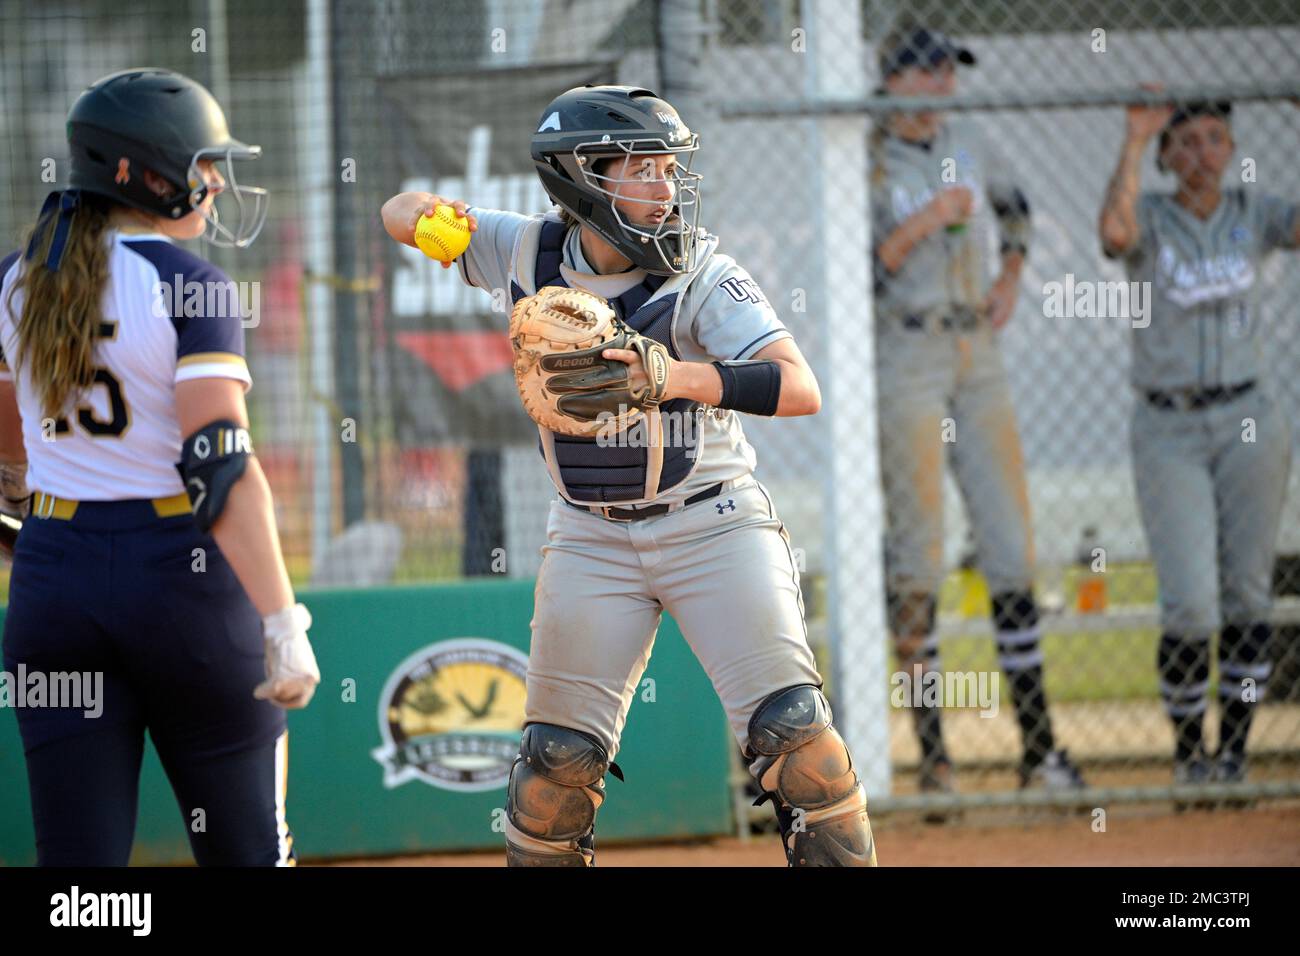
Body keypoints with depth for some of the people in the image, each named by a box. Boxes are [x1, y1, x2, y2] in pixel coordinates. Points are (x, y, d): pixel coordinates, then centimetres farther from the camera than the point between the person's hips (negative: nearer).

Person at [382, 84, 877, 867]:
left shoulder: (701, 275, -15)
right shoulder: (530, 252, -4)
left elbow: (801, 389, -25)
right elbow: (401, 212, 9)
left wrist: (682, 377, -39)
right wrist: (431, 217, -16)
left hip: (713, 525, -3)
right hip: (591, 535, 3)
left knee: (792, 727, -11)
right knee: (560, 754, 4)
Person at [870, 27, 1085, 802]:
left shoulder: (967, 148, 11)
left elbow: (1016, 207, 29)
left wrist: (1010, 278, 14)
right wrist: (925, 222, -22)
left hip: (978, 354, 6)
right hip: (903, 359, -6)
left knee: (1012, 546, 2)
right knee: (918, 553, -6)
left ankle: (1039, 749, 5)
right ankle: (933, 755, -2)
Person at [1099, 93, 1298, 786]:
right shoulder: (1149, 220, -4)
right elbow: (1114, 231, -28)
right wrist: (1133, 140, -25)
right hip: (1168, 431, -2)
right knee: (1190, 607, -8)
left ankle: (1233, 750, 14)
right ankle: (1187, 750, 11)